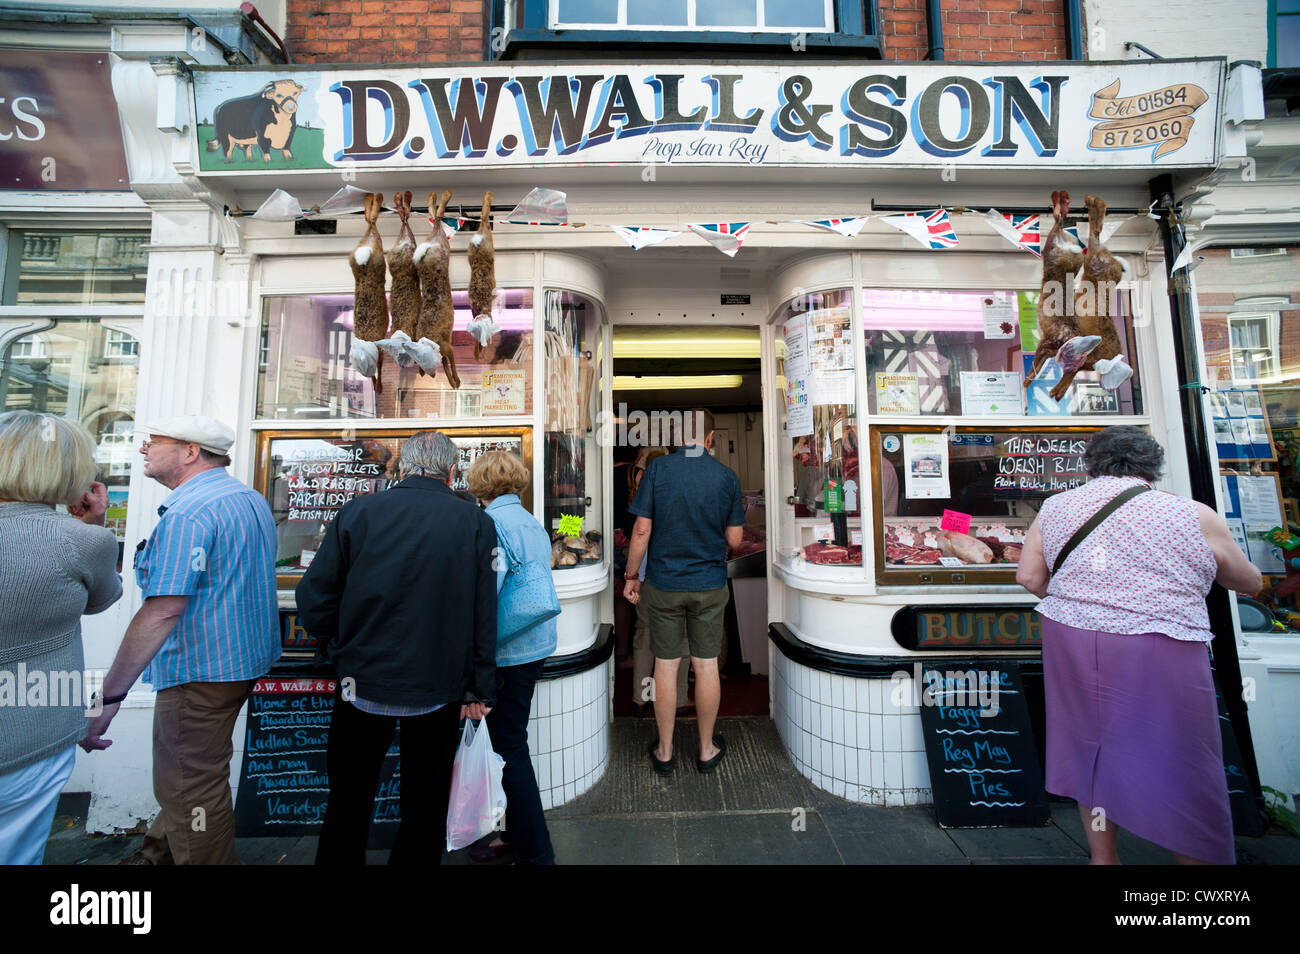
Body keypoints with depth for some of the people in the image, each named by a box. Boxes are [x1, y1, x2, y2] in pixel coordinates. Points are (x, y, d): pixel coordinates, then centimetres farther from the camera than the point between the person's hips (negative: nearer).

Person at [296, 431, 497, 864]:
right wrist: (479, 690, 0)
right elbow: (484, 617, -9)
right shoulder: (477, 523, -10)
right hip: (439, 687, 0)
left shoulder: (358, 511, -8)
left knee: (350, 797, 24)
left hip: (363, 681, 1)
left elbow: (313, 600, -5)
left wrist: (341, 648, 13)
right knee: (425, 805, 20)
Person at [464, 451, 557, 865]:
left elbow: (491, 572, -28)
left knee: (509, 746, 6)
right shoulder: (534, 523, 10)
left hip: (508, 650, -8)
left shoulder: (489, 521, -15)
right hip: (536, 644, 9)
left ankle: (535, 853, 21)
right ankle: (516, 832, 39)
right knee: (511, 740, 22)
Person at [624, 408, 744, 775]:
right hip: (710, 586, 1)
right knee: (706, 666, 13)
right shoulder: (727, 476, -5)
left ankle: (664, 752, 28)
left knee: (666, 666, 11)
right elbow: (734, 539, -2)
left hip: (664, 585, -1)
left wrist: (632, 575, 2)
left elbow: (642, 531, -11)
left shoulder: (657, 469, -9)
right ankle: (707, 749, 31)